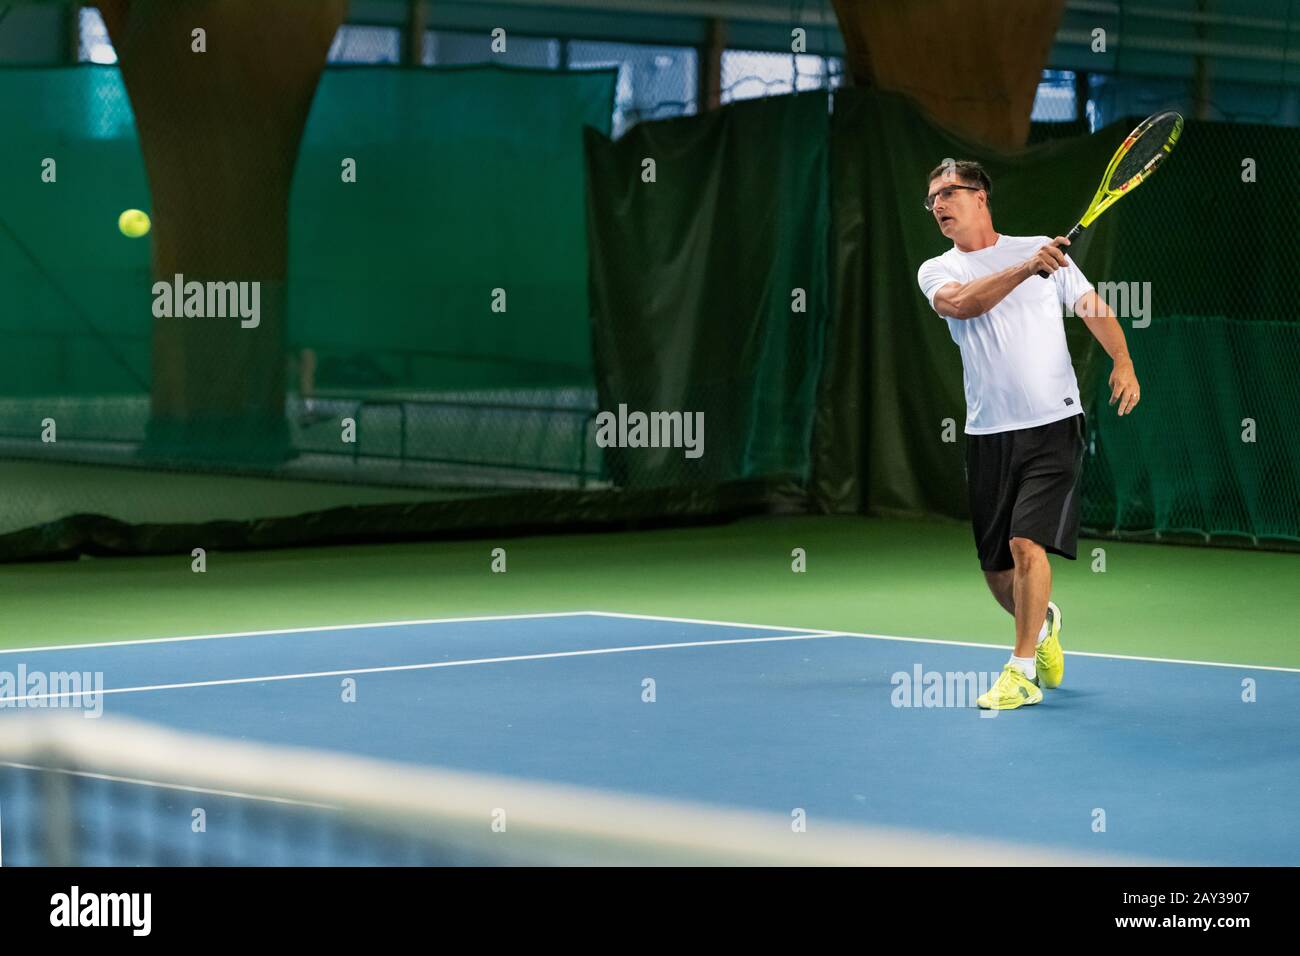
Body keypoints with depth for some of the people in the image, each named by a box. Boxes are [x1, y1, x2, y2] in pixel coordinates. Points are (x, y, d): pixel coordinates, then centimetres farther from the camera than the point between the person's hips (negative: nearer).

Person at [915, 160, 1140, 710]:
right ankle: (1043, 623, 39)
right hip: (987, 434, 3)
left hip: (1052, 424, -3)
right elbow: (961, 303, -15)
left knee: (1027, 543, -17)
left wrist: (1123, 363, -12)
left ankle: (1023, 672, -9)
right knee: (995, 570, 7)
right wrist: (1026, 269, -27)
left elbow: (1095, 309, 6)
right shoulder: (937, 272, 7)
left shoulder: (1041, 249, 7)